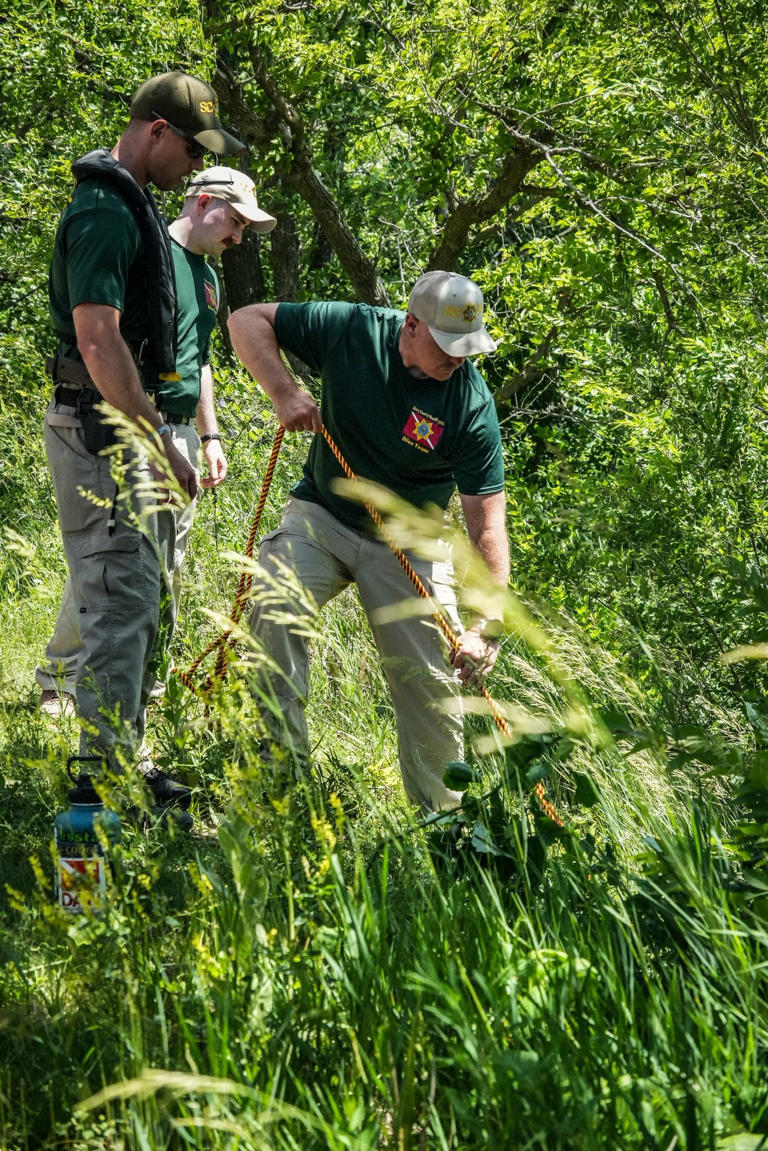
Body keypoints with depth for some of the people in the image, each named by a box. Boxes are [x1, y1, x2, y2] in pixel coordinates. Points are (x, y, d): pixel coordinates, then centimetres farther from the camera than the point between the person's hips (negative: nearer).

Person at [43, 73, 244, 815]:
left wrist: (156, 433, 22)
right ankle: (108, 775, -6)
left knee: (135, 600, 14)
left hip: (124, 421, 11)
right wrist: (160, 444, -22)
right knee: (120, 600, -9)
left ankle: (121, 761, 21)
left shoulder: (130, 205, 16)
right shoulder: (104, 212, -18)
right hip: (100, 425, -11)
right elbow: (98, 341, -25)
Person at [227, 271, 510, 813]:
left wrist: (484, 628, -29)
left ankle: (442, 817, 13)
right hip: (322, 516, 1)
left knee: (433, 685, -5)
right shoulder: (354, 331, -16)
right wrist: (284, 391, -25)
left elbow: (487, 523, -21)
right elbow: (248, 319, -8)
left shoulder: (472, 405, -20)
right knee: (274, 607, -26)